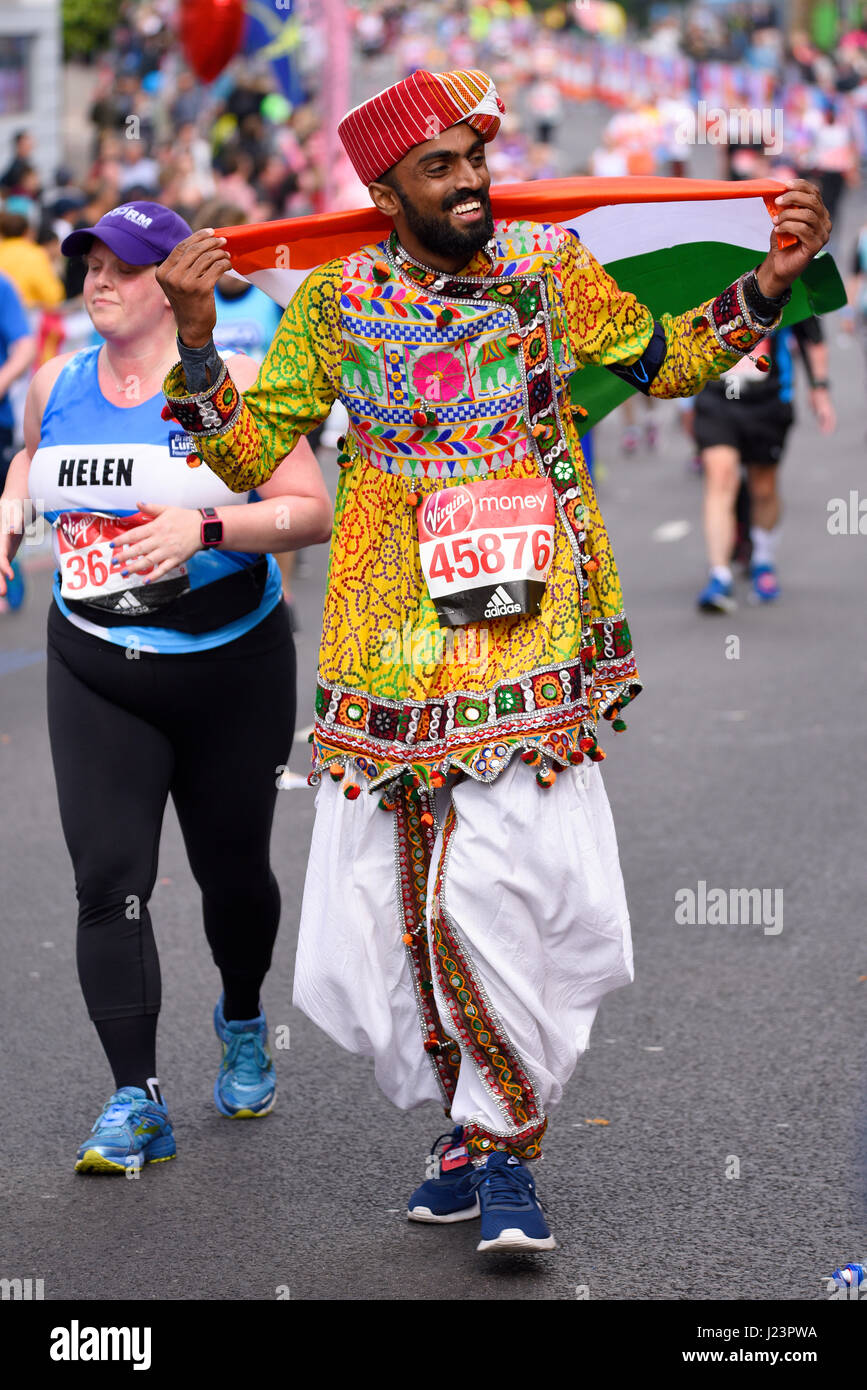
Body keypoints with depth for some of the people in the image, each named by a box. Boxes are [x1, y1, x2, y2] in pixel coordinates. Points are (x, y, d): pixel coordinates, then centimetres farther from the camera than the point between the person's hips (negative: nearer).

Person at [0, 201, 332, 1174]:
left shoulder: (231, 384, -9)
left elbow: (312, 512, -12)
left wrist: (206, 527, -26)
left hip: (229, 667, -2)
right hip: (97, 675, 2)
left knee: (231, 869, 12)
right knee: (108, 879, -11)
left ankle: (243, 1022, 43)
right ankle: (135, 1099, -10)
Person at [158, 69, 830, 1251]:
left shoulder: (547, 268, 4)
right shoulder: (339, 302, 3)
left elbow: (663, 361, 19)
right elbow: (248, 456, 5)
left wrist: (768, 286, 5)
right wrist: (196, 342, -10)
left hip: (532, 638, -1)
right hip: (395, 653, 1)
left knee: (505, 895, -13)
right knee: (405, 906, 3)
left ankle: (501, 1146, 3)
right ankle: (486, 1131, 23)